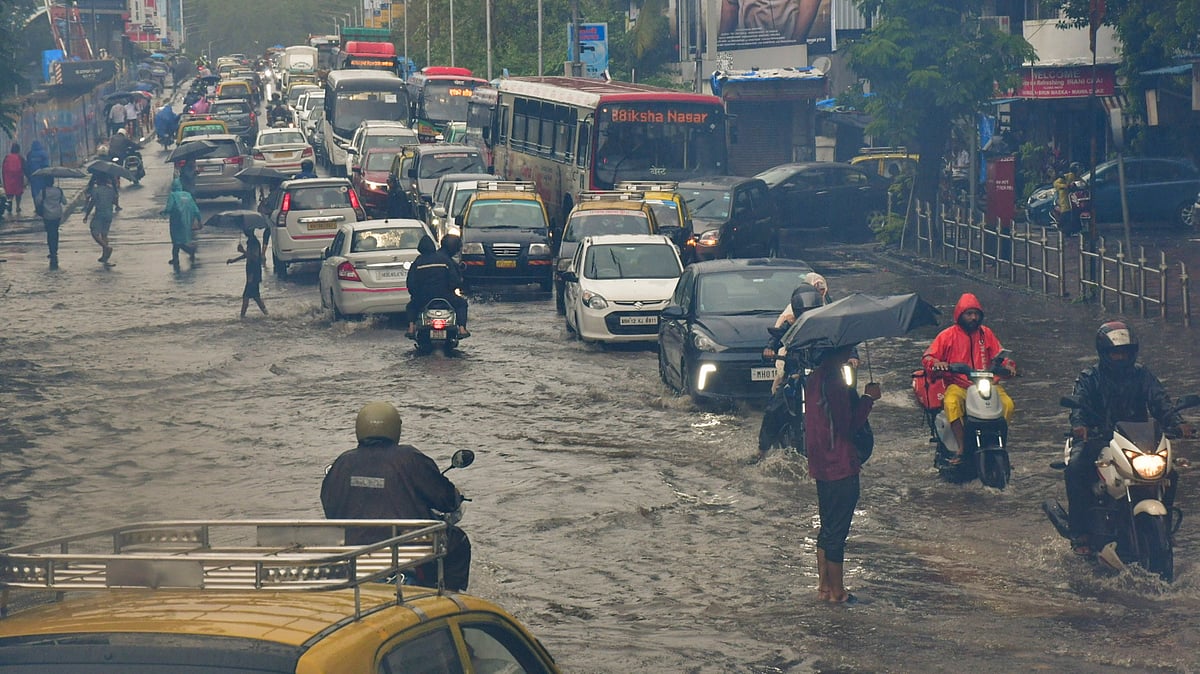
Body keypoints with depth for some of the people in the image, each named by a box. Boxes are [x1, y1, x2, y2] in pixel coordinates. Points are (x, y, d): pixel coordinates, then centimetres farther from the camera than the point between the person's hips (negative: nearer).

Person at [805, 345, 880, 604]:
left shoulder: (815, 378, 8)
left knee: (827, 529, 18)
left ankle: (824, 586, 25)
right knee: (837, 533, 0)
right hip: (840, 466, -10)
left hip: (821, 464, 10)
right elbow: (848, 426, -21)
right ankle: (837, 592, 7)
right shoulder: (834, 382, -22)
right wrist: (868, 398, -12)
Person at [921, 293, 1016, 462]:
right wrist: (936, 364, -22)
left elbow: (998, 354, 16)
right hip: (957, 384, -3)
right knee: (952, 403, -37)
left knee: (1007, 404, -24)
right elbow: (927, 357, 1)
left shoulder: (985, 333, 12)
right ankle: (961, 447, -32)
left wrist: (1007, 364, -7)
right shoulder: (948, 335, 2)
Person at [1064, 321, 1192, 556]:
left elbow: (1159, 401, -5)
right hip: (1098, 438, -2)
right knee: (1076, 469, -30)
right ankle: (1079, 533, -22)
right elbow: (1079, 404, -12)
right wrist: (1078, 424, -36)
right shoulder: (1089, 378, 5)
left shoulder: (1142, 375, 10)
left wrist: (1176, 423, -25)